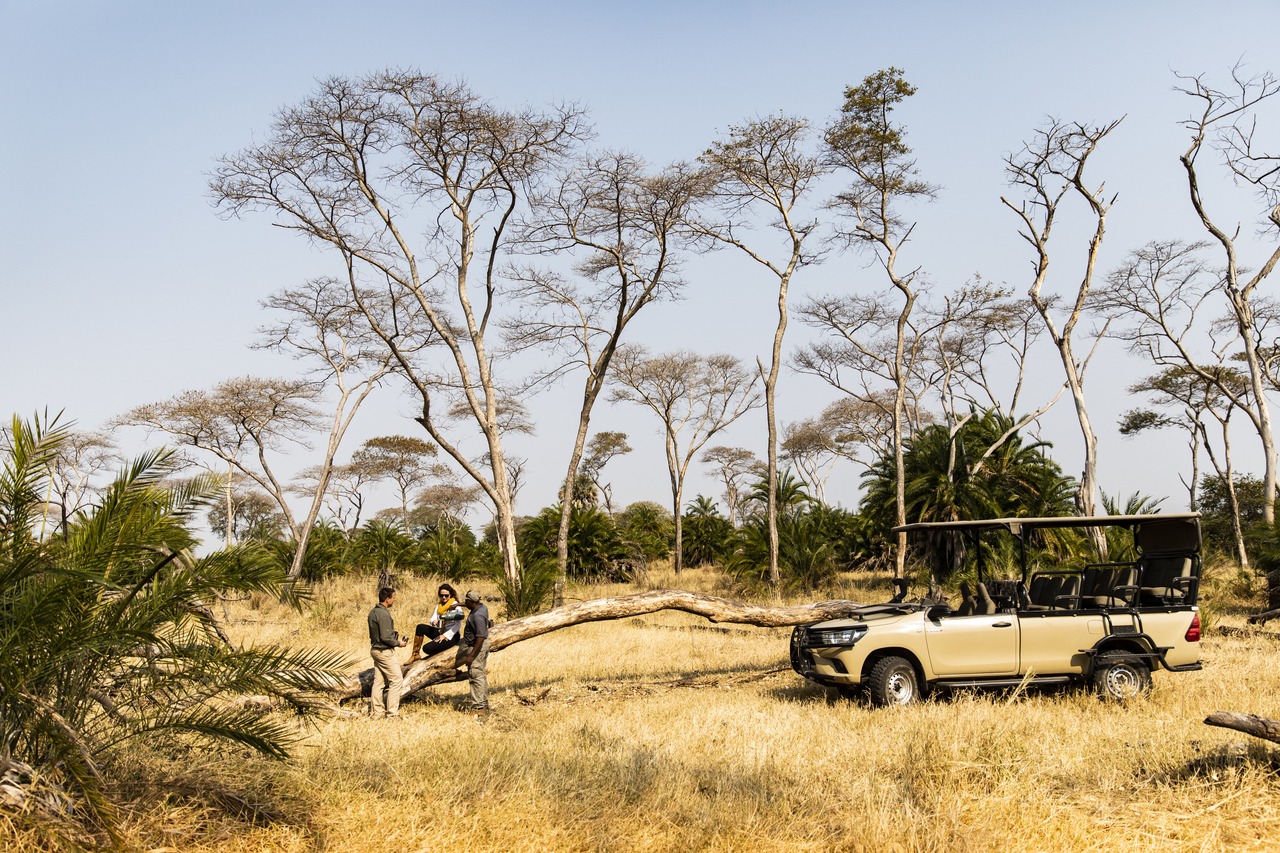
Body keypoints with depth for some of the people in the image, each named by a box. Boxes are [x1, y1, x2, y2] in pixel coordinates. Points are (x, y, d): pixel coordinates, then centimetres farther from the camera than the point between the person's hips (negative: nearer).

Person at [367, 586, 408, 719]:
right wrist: (398, 643, -8)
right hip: (385, 652, -10)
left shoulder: (373, 612, 10)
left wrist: (395, 638, 16)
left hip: (375, 649, 10)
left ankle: (376, 712, 14)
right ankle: (392, 712, -1)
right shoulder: (383, 614, -20)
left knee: (378, 681, 12)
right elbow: (385, 637, -23)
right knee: (396, 679, -2)